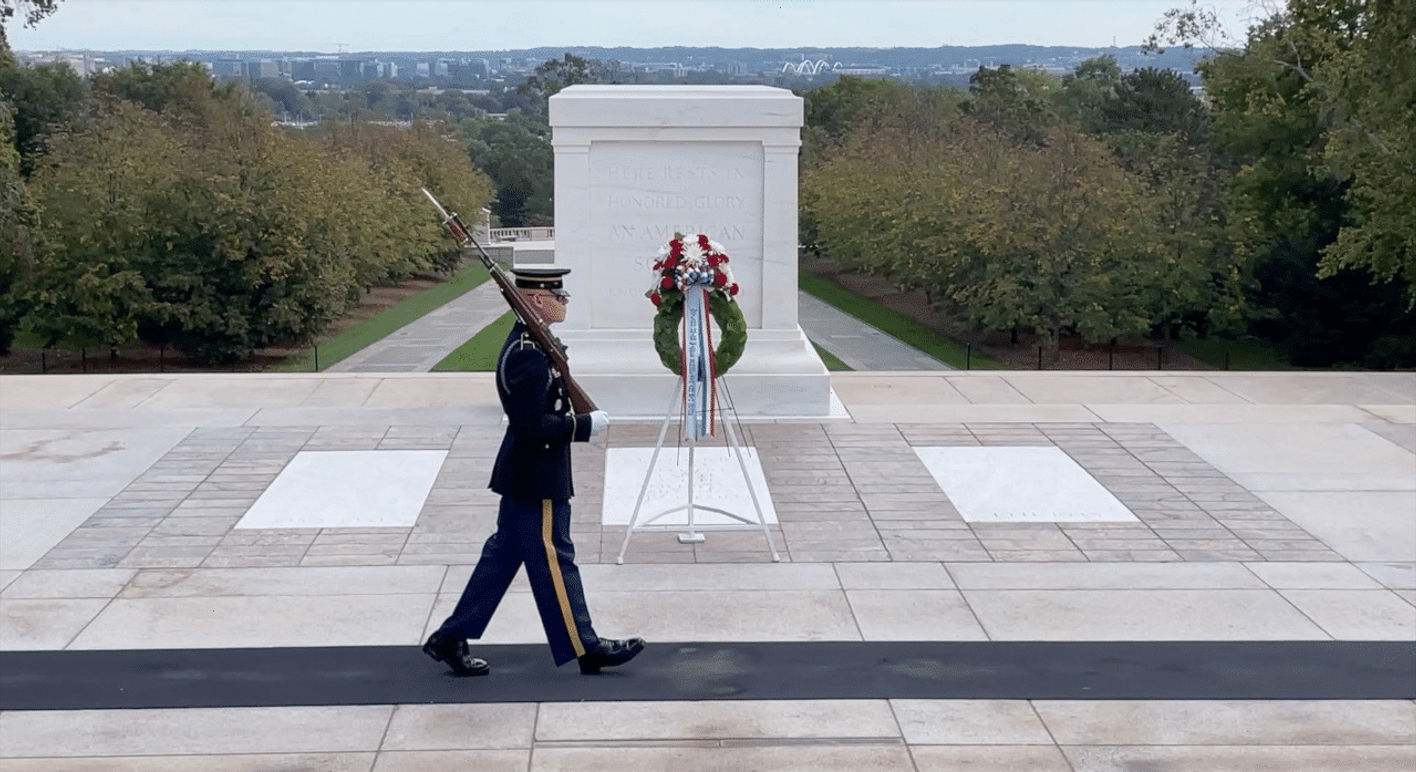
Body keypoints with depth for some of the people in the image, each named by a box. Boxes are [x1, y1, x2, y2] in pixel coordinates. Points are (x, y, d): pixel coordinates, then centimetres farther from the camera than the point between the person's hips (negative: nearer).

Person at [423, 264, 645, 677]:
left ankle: (452, 638, 20)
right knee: (553, 559, 1)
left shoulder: (524, 343, 10)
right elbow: (534, 426, -26)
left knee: (502, 555, 15)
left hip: (524, 476, 10)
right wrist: (586, 424, -18)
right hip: (537, 480, -10)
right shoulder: (530, 356, -23)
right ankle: (584, 647, 12)